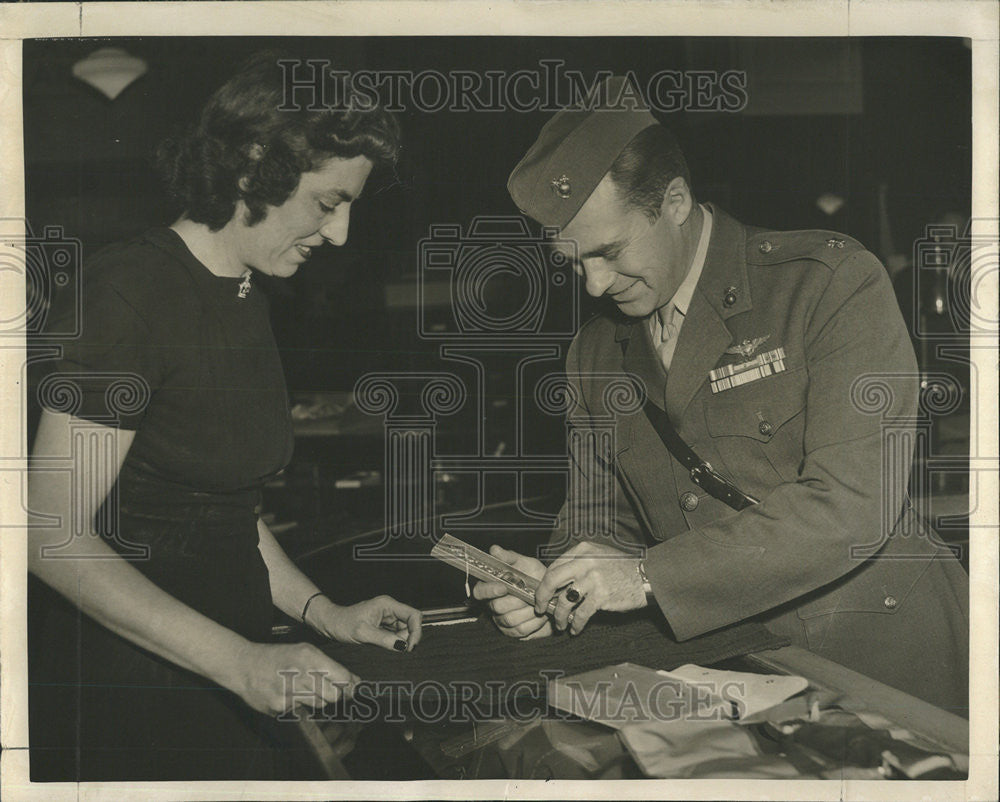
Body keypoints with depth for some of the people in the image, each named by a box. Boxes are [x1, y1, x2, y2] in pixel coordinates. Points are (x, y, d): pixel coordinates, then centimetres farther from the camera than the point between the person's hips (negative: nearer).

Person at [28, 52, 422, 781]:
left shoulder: (248, 304, 11)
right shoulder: (132, 290, -16)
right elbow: (55, 536, -21)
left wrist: (326, 614, 5)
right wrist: (242, 663, -25)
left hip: (225, 678, 8)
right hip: (127, 689, -8)